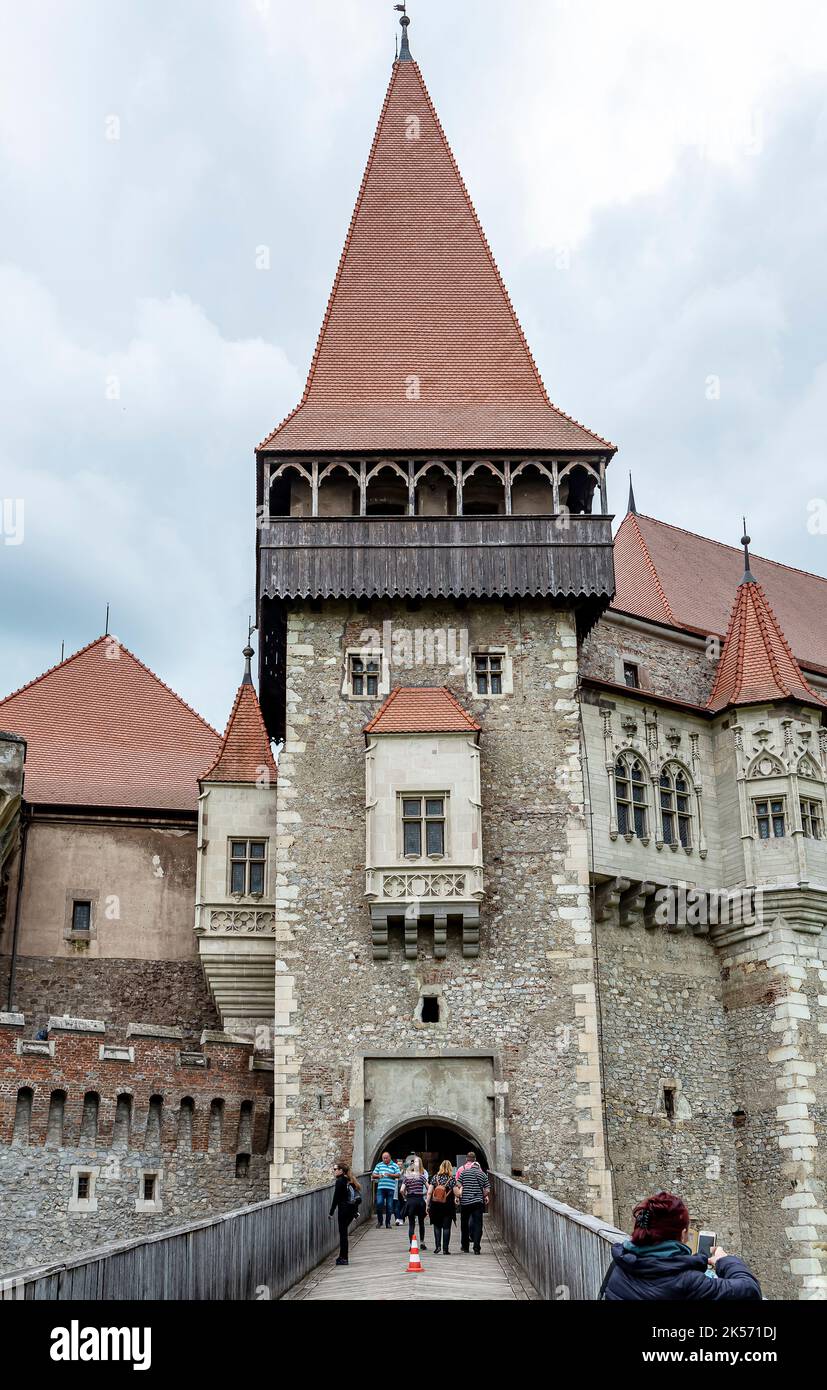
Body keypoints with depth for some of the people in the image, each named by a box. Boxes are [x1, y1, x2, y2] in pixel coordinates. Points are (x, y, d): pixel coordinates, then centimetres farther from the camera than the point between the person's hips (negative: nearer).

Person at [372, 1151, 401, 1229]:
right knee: (379, 1203, -12)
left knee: (389, 1206, 2)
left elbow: (398, 1175, -1)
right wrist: (378, 1176, -8)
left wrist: (390, 1175, -15)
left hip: (390, 1188, -1)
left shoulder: (394, 1166, 7)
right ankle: (379, 1221, 6)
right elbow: (374, 1174, 13)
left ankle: (388, 1223, 12)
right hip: (381, 1188, 1)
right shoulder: (379, 1165, 13)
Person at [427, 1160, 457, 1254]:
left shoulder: (435, 1177, 2)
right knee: (446, 1227, 6)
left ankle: (437, 1245, 1)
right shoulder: (452, 1178, -4)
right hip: (448, 1206, -1)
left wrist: (428, 1205, 5)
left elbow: (429, 1192, -1)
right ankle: (445, 1249, 5)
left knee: (437, 1226, 14)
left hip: (435, 1205, 1)